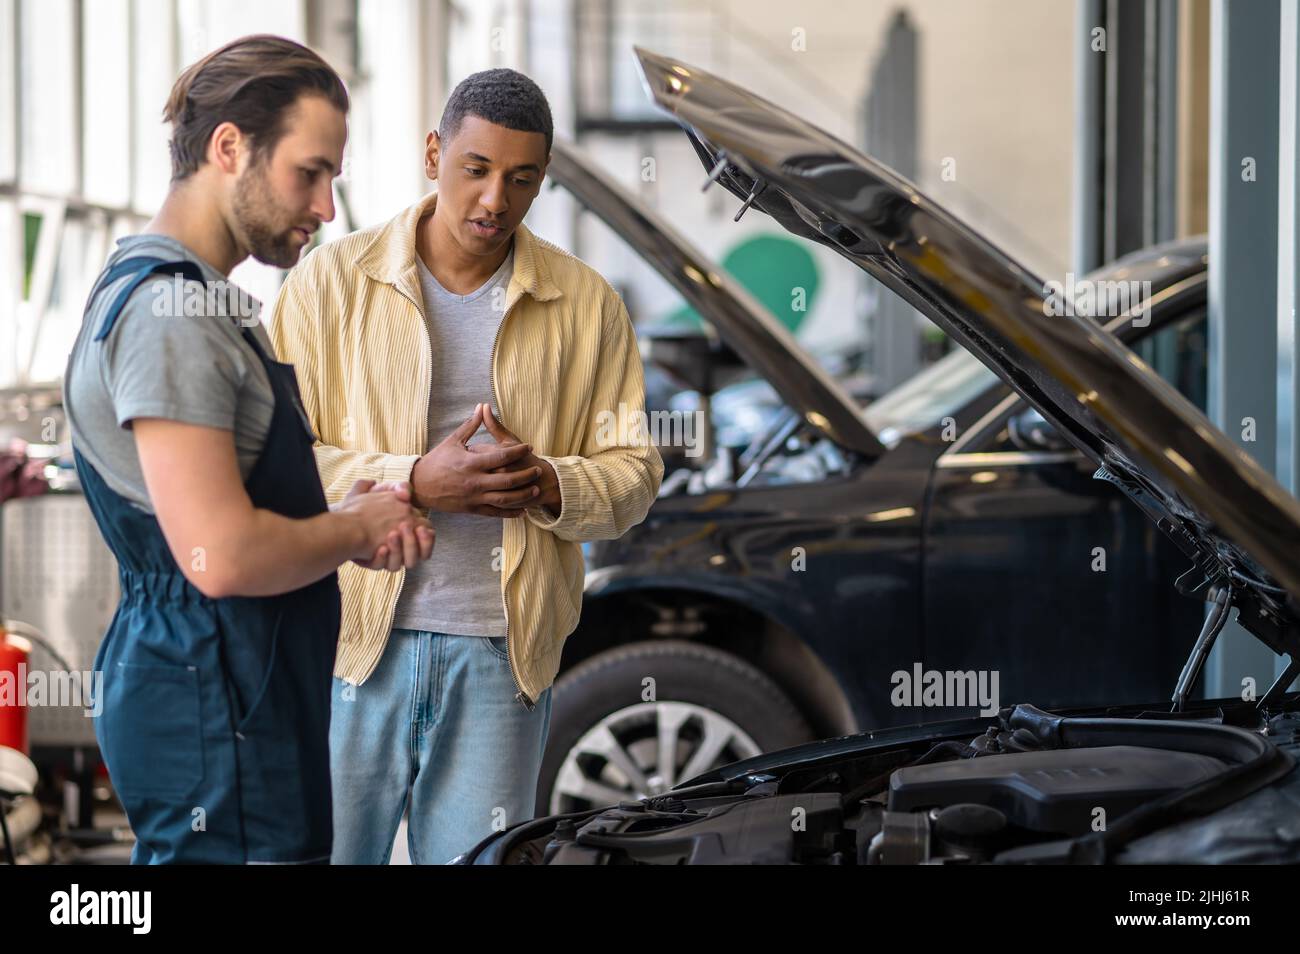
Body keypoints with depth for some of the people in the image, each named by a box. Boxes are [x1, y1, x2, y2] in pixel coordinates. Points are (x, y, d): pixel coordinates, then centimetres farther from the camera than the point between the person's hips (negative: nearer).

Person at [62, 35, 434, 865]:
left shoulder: (201, 297, 16)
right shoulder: (166, 309, -18)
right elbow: (222, 555, -26)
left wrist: (354, 515, 5)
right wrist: (354, 531, -8)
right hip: (214, 711, -11)